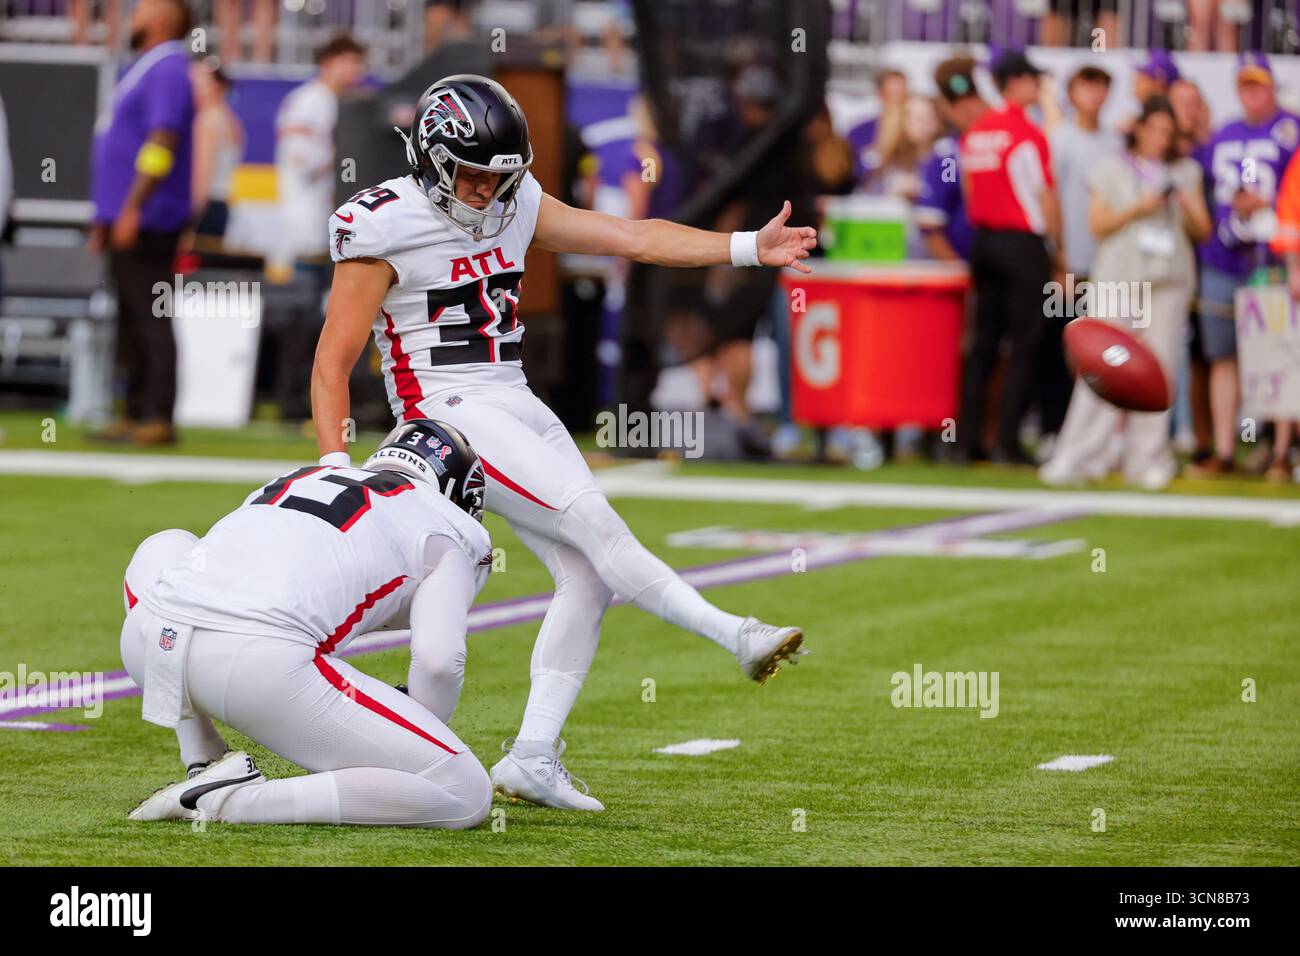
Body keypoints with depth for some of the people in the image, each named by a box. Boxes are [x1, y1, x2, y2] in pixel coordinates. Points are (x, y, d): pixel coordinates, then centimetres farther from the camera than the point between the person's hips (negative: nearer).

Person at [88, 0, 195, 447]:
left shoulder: (167, 70, -11)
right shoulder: (144, 70, 21)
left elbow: (162, 143, -22)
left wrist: (132, 209, -26)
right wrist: (107, 217, 24)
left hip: (145, 221, -10)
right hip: (127, 223, 10)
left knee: (149, 319, -11)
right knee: (132, 322, 11)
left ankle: (157, 420, -13)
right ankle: (136, 416, 13)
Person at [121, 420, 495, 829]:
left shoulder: (297, 478, 37)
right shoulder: (448, 534, 20)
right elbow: (437, 660, 5)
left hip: (148, 642, 6)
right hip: (263, 664, -6)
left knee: (164, 550, 43)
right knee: (463, 796, 1)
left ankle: (205, 765, 27)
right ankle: (235, 802, -7)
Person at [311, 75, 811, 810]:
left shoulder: (515, 206, 8)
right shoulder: (387, 231, -11)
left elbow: (631, 237, 4)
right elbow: (333, 362, -10)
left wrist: (748, 248, -5)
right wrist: (337, 465, -21)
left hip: (518, 407, 8)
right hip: (452, 412, -8)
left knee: (586, 576, 0)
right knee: (594, 524, -17)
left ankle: (533, 757, 2)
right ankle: (733, 636, -14)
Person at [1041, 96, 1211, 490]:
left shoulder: (1186, 173, 16)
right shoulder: (1110, 169, 10)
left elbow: (1202, 231, 14)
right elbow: (1098, 224, 3)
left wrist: (1189, 209, -6)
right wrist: (1137, 209, -10)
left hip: (1169, 278, 2)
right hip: (1117, 277, -2)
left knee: (1159, 364, -4)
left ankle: (1148, 458, 1)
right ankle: (1078, 456, -8)